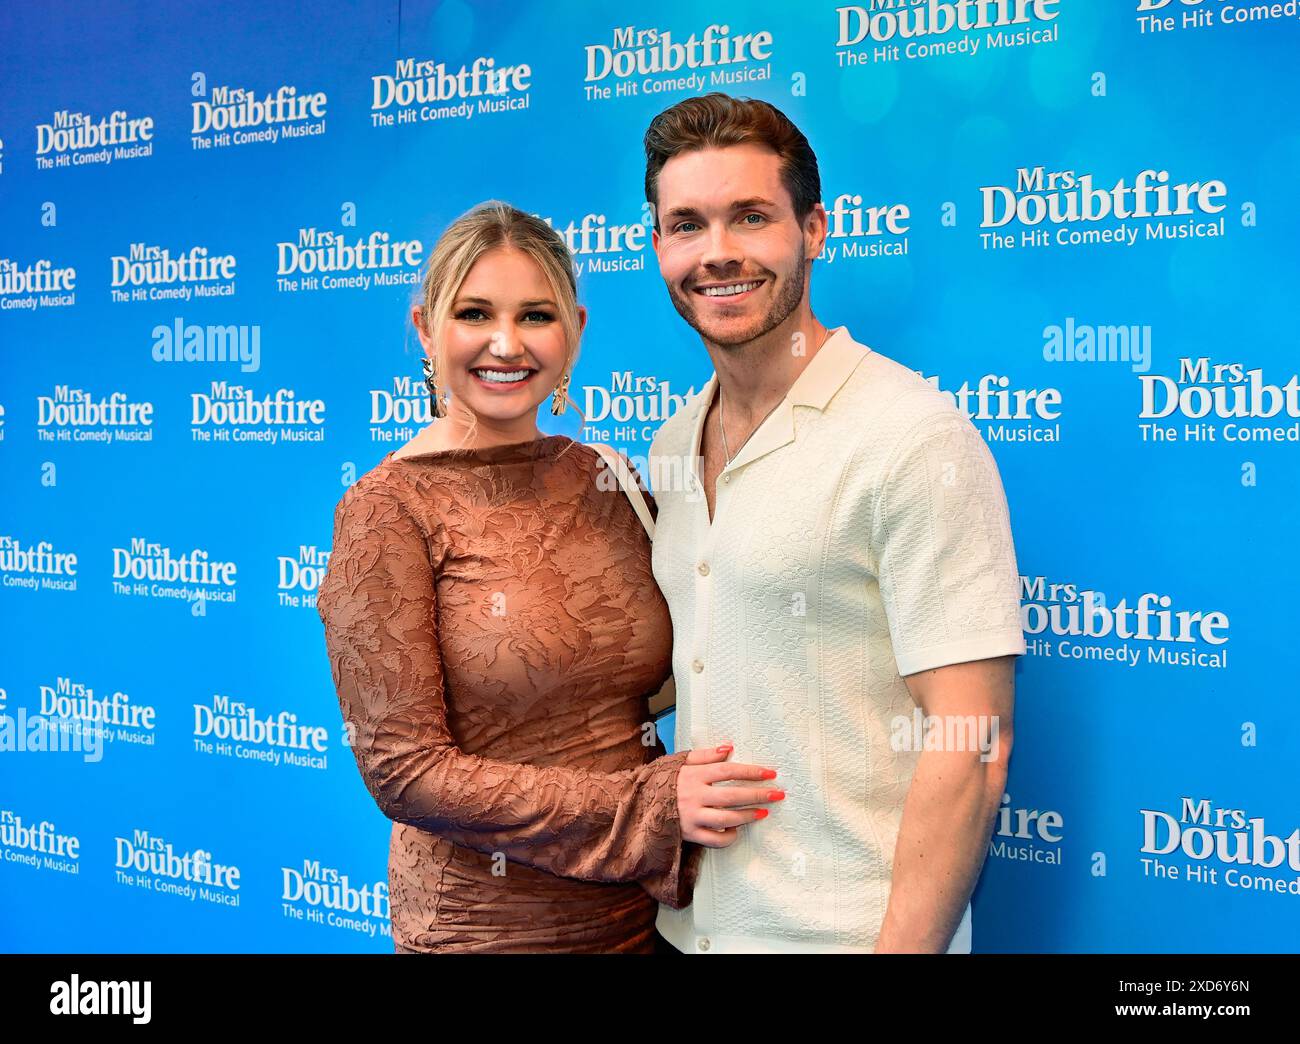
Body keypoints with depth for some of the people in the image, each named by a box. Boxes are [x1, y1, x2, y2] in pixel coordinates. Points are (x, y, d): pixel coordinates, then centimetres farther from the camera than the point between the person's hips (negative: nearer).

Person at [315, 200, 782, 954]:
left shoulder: (607, 482, 0)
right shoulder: (387, 510, -14)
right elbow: (403, 771, -17)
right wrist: (645, 804, -20)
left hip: (646, 907, 5)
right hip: (482, 924, -4)